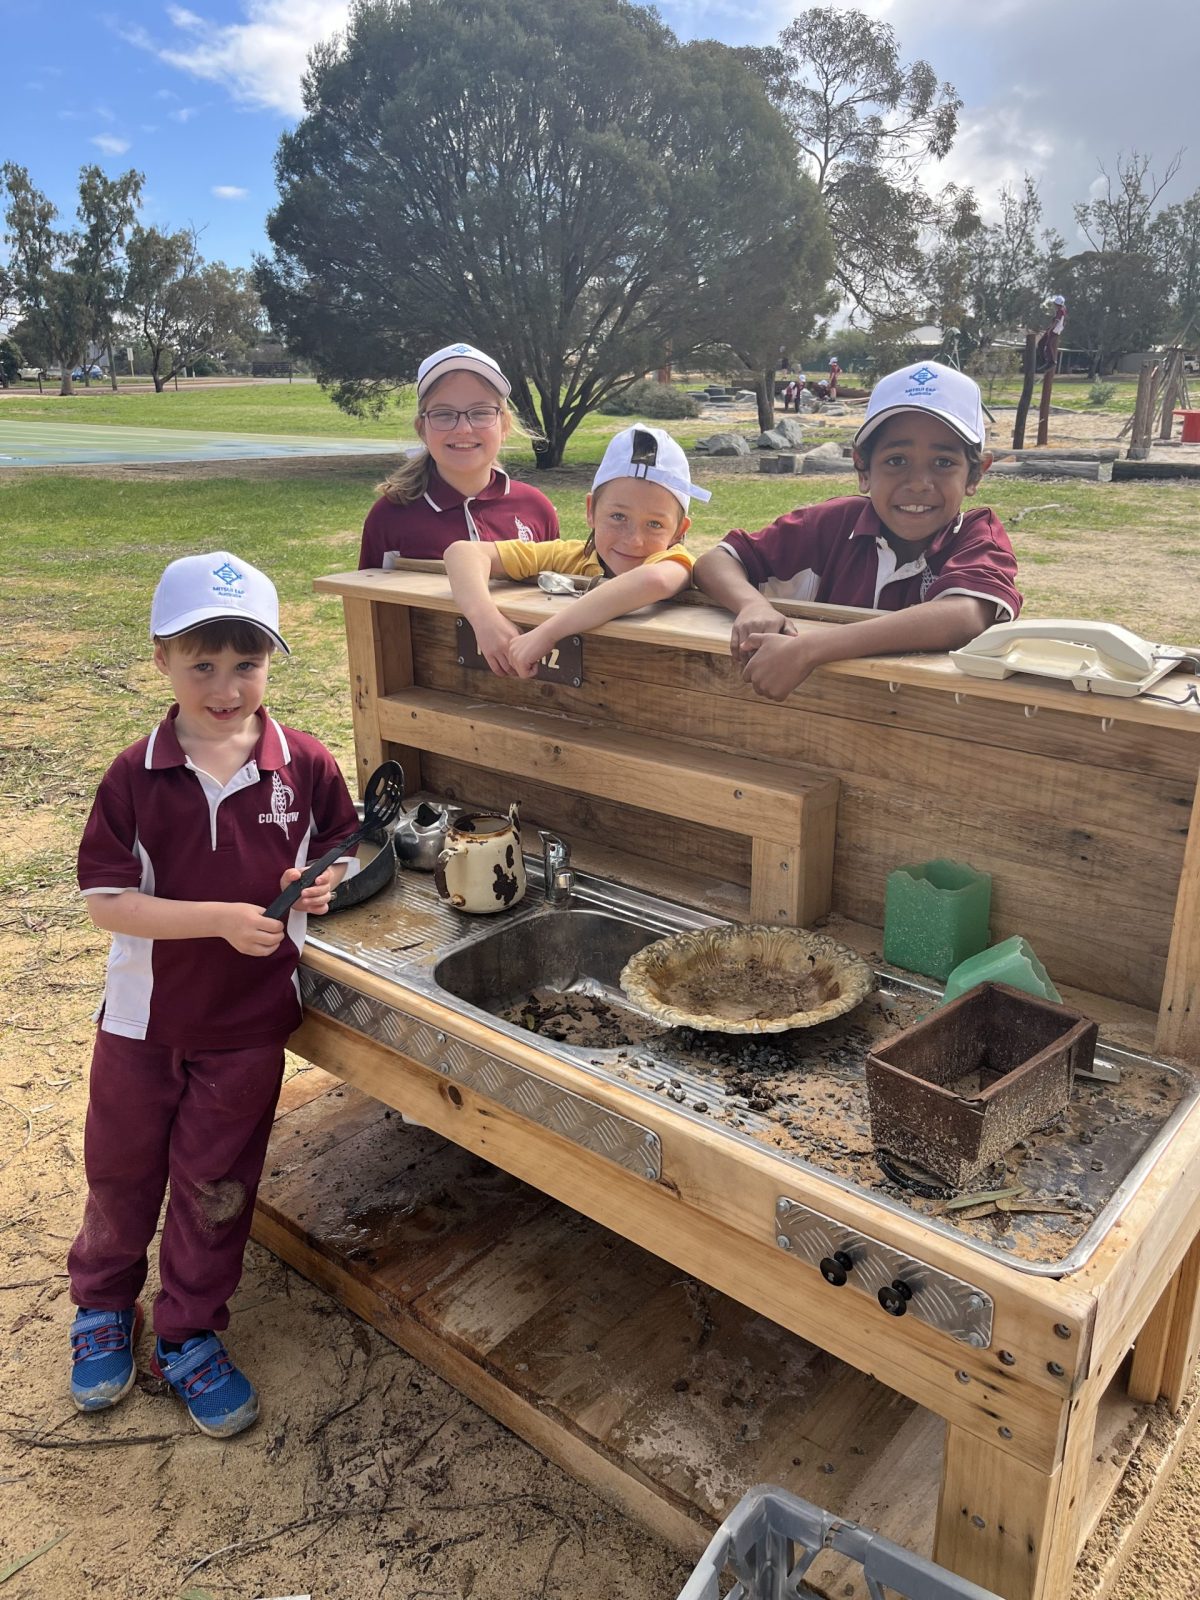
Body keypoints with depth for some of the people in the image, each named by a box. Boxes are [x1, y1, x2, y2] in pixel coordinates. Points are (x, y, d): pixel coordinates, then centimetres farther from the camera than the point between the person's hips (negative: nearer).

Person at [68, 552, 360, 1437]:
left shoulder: (304, 765, -11)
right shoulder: (136, 777, -14)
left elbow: (339, 847, 3)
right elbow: (107, 901, -16)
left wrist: (322, 882, -19)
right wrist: (223, 917, -27)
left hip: (250, 1024, 0)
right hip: (144, 1018, 0)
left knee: (215, 1188, 16)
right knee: (120, 1172, 21)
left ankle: (190, 1338, 39)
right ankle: (103, 1307, 49)